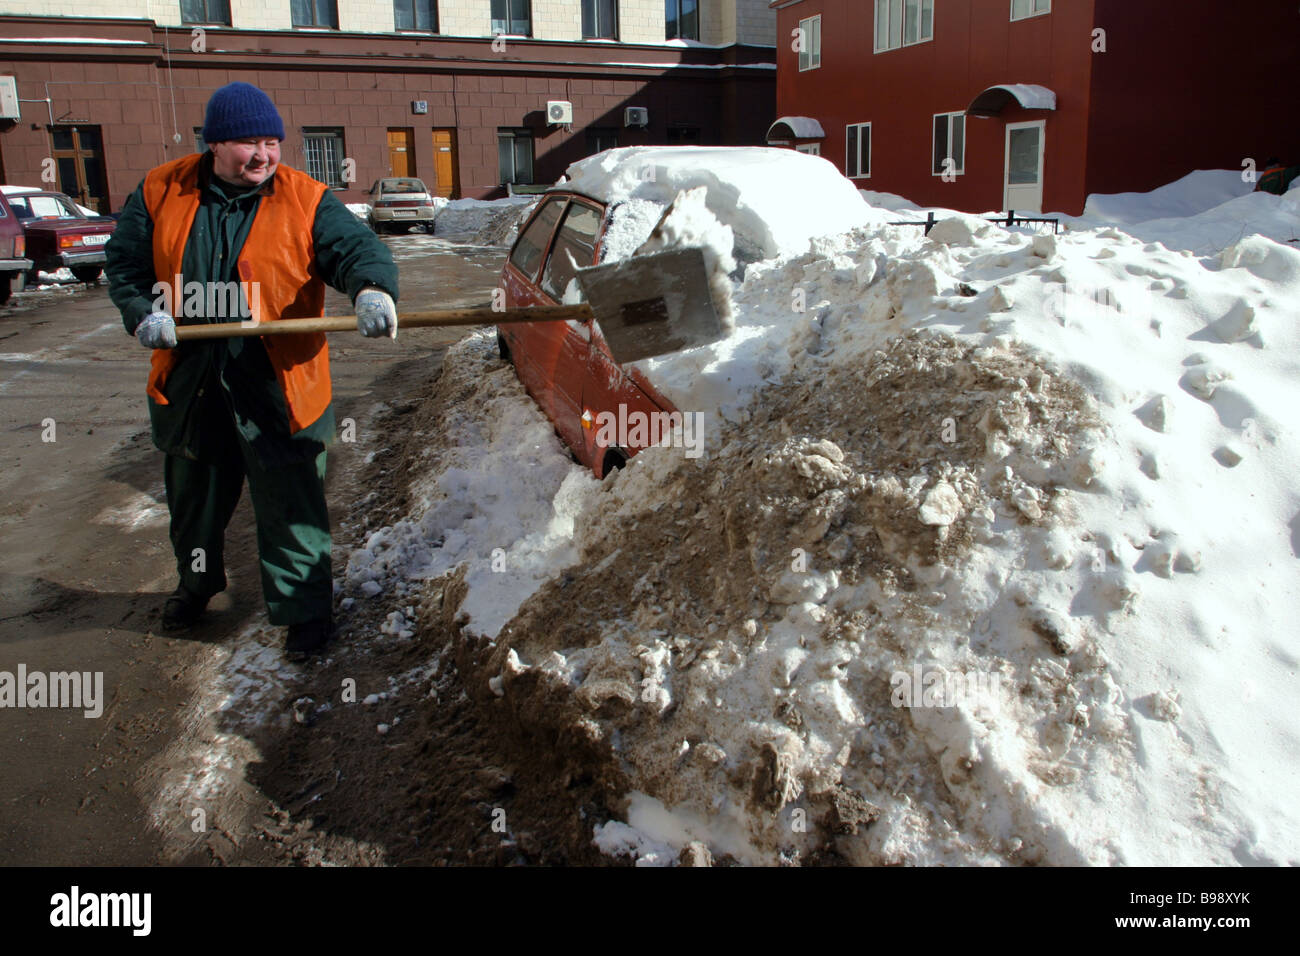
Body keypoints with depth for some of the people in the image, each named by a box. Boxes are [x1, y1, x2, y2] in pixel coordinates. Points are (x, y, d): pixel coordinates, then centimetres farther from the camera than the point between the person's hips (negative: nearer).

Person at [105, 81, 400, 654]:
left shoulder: (305, 201, -6)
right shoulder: (160, 193, 2)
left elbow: (357, 249, -16)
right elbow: (123, 262, 10)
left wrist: (372, 288, -38)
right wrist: (142, 313, -8)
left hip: (277, 389, -4)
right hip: (189, 385, 4)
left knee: (291, 509, 1)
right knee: (194, 496, 24)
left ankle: (305, 609, 18)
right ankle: (197, 581, 50)